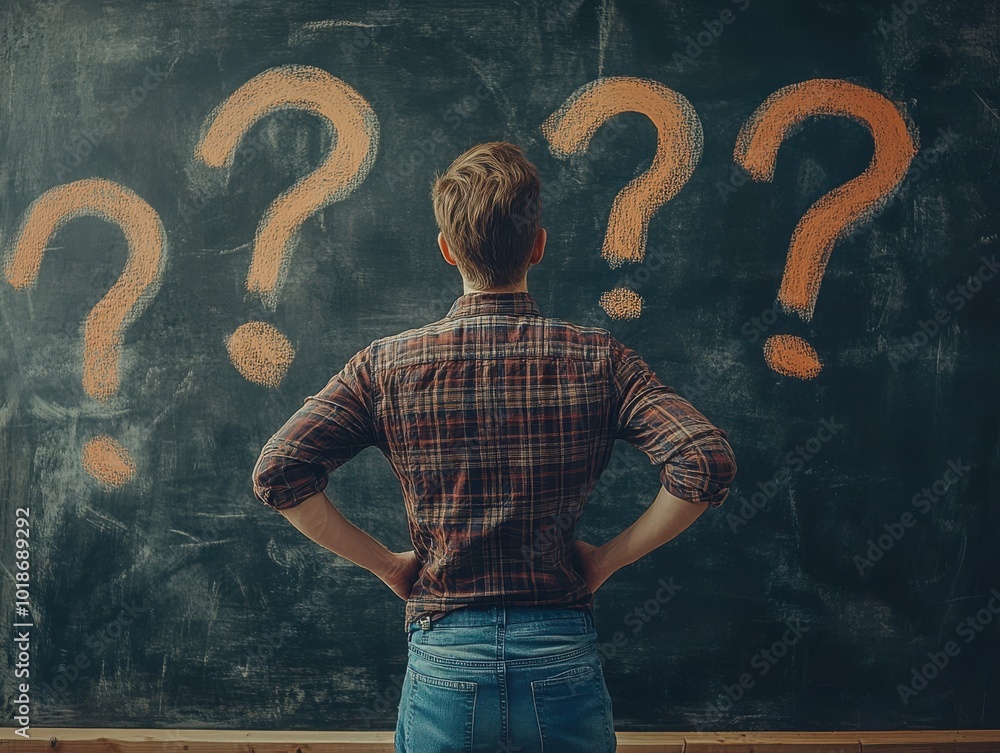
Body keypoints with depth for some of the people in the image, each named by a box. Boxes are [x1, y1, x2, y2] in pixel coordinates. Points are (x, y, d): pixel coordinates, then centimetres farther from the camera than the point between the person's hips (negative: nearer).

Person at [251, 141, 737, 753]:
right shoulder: (598, 359, -7)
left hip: (443, 661, 0)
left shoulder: (388, 365, -5)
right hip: (563, 661, 0)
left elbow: (278, 473, -10)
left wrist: (387, 563, -1)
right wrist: (610, 558, -4)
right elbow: (707, 464, -16)